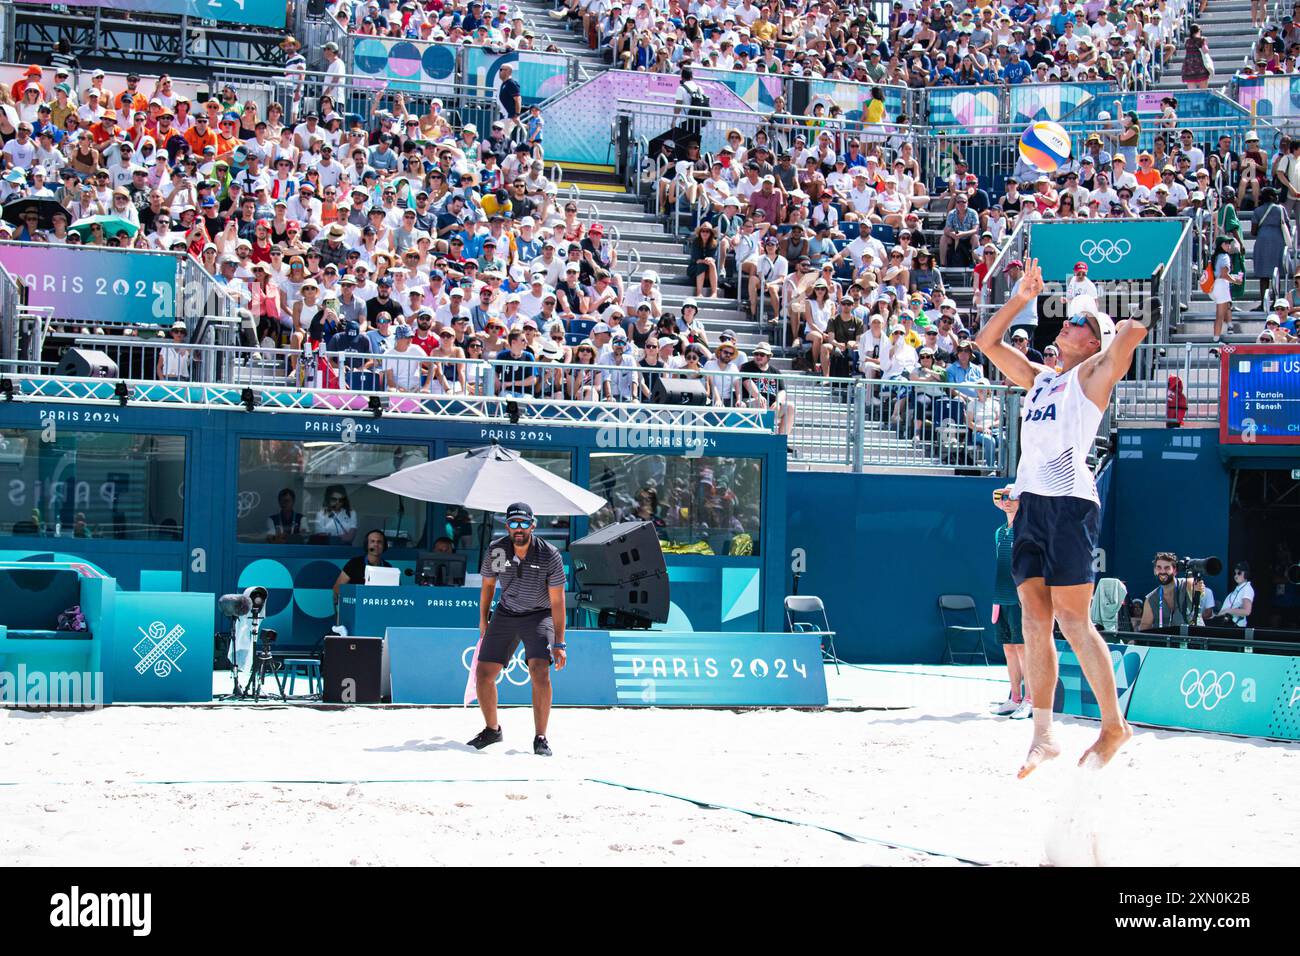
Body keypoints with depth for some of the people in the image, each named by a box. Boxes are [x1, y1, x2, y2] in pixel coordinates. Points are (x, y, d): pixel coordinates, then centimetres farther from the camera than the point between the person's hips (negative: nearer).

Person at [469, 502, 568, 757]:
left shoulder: (550, 555, -19)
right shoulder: (496, 551, -11)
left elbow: (557, 601, -15)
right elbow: (488, 584, 8)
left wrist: (559, 643, -17)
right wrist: (483, 621, 14)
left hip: (539, 616, -3)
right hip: (505, 614, 3)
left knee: (540, 672, -25)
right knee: (483, 674, -2)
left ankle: (540, 738, -15)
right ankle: (492, 730, 22)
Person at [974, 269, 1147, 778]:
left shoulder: (1092, 373, 3)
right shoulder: (1038, 378, 23)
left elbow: (1132, 330, -14)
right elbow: (987, 341, 27)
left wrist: (1124, 331, 9)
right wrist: (1022, 298, 19)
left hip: (1069, 502, -7)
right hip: (1030, 503, 7)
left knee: (1072, 620, -8)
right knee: (1034, 622, 2)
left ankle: (1114, 724, 2)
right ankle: (1043, 736, 4)